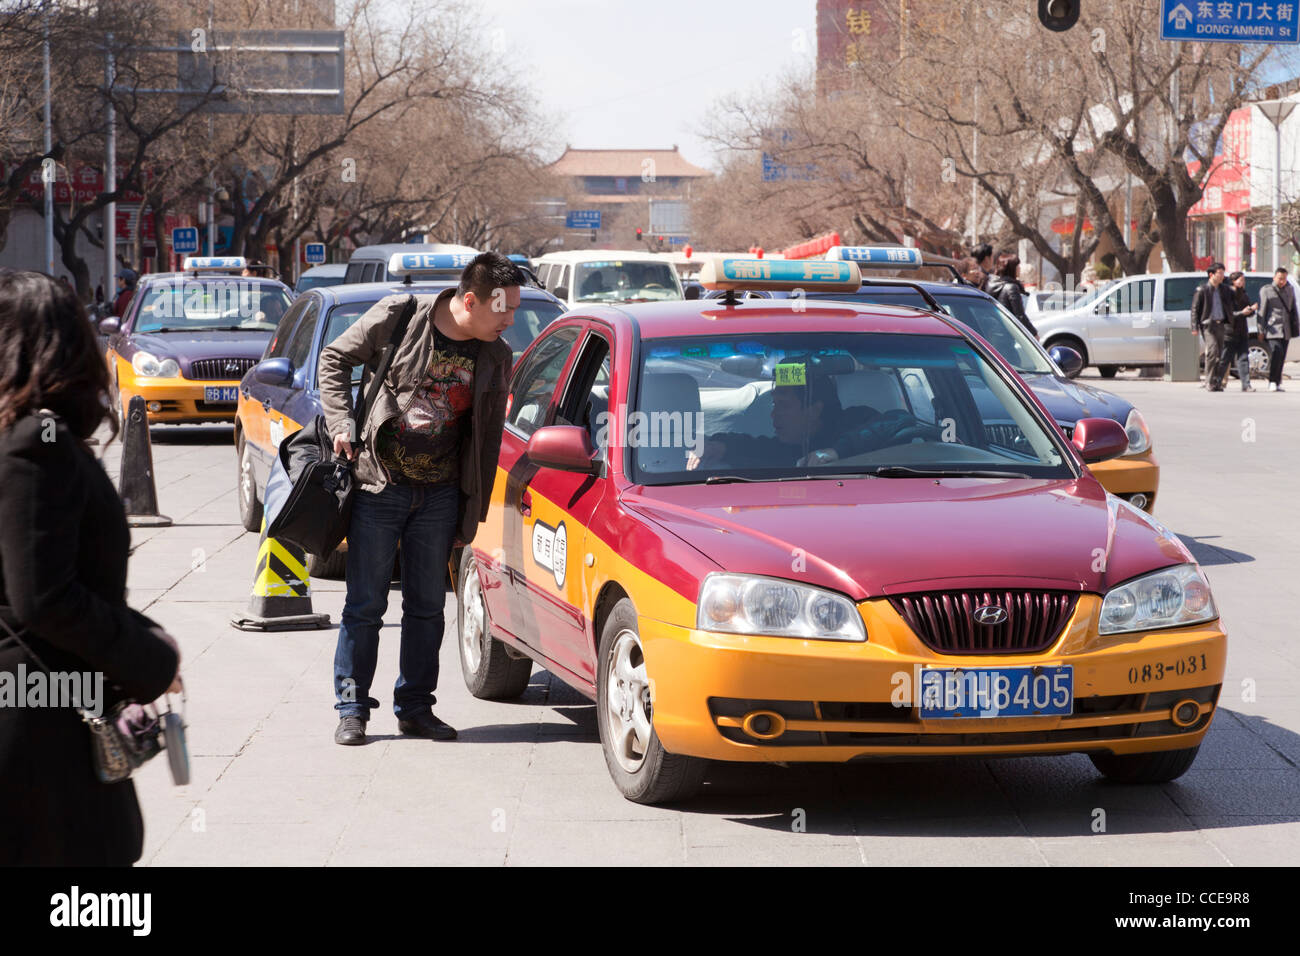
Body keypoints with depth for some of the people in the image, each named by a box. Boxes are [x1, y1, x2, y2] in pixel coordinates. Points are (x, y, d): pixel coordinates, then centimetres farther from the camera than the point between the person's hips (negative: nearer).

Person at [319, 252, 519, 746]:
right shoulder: (398, 317, -11)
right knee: (365, 603, 0)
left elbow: (487, 437, 7)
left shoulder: (496, 358, 0)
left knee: (426, 605, 9)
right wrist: (341, 423, -10)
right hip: (378, 486, -3)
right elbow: (335, 358, 1)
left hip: (440, 496, 4)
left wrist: (473, 511, 7)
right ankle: (352, 709, 9)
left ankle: (415, 706, 20)